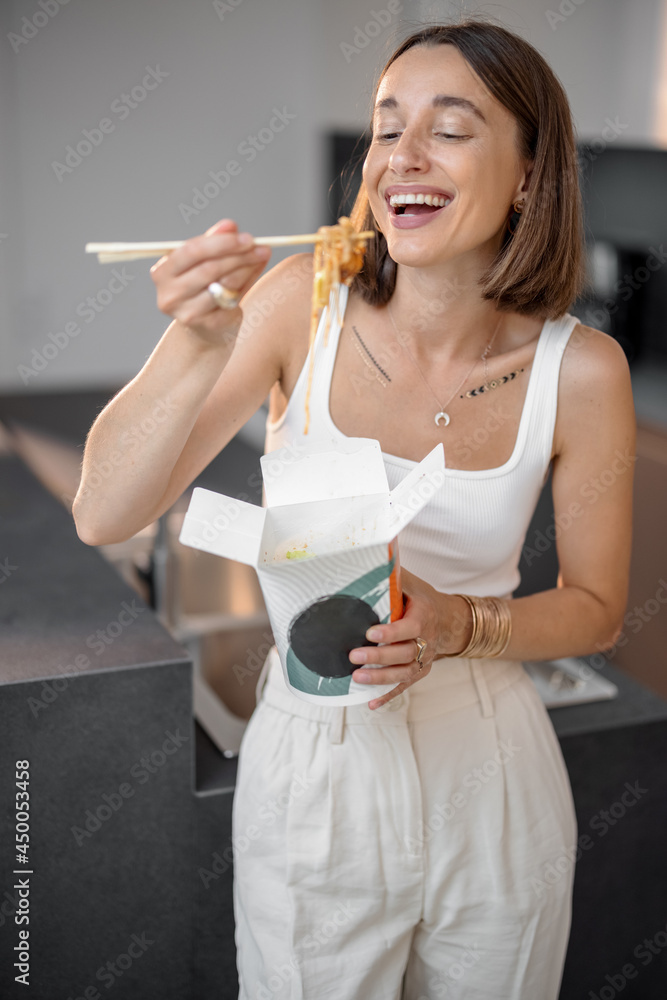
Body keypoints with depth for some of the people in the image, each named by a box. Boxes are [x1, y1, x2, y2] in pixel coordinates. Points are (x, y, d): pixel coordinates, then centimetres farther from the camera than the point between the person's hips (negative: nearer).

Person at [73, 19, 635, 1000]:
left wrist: (460, 625, -21)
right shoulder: (303, 301, -13)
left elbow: (596, 609, -2)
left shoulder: (580, 370, -13)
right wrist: (197, 349, -31)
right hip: (312, 763, 0)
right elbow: (103, 516, -15)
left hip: (488, 773, 1)